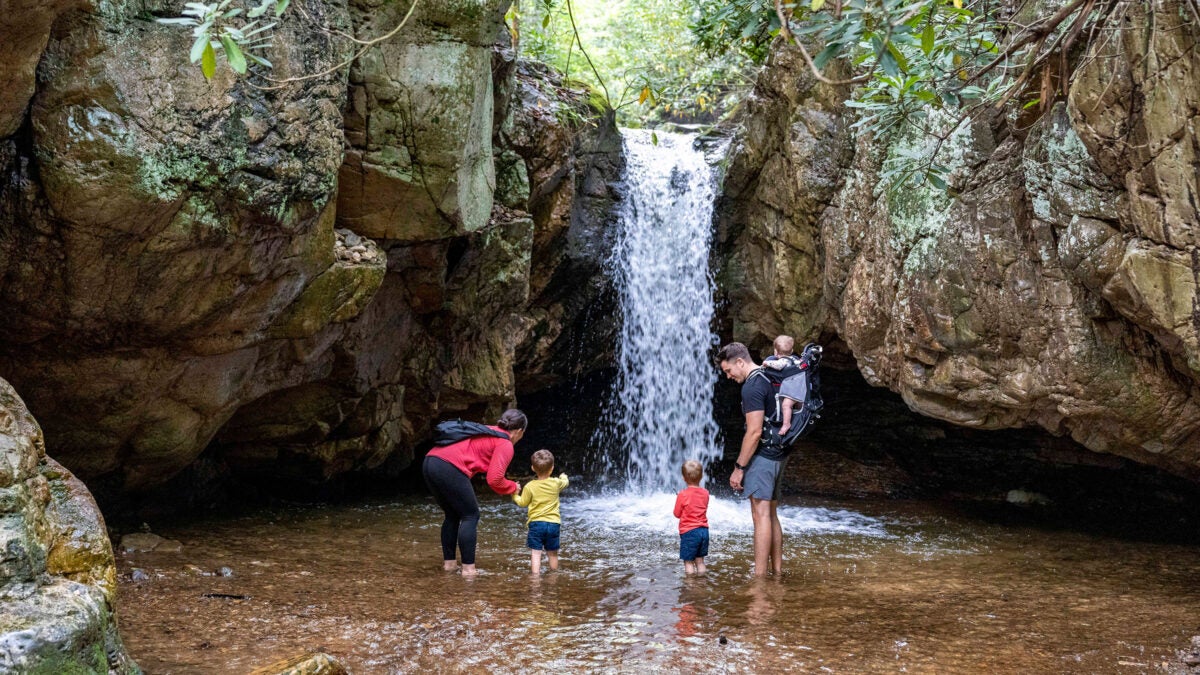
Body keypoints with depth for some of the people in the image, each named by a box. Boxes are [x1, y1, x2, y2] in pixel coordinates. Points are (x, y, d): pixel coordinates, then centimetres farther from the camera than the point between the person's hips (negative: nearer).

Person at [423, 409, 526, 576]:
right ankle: (468, 568, 1)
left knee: (452, 515, 22)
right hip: (449, 469, -9)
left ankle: (448, 562, 26)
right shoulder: (505, 444, 3)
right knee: (470, 516, 4)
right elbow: (494, 480, -7)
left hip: (429, 462, 9)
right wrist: (512, 487, 13)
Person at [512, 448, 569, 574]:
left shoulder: (530, 486, -8)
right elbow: (565, 483, 23)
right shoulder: (556, 483, 0)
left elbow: (522, 503, 1)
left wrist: (515, 495, 19)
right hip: (553, 523, 3)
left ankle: (536, 575, -15)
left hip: (536, 523, -3)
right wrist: (563, 477, 44)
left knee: (535, 553, -5)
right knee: (552, 553, 15)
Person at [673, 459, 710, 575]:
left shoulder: (683, 495, -13)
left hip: (688, 531, -5)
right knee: (700, 561, 15)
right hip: (704, 530, 5)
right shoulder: (705, 493, 3)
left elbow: (677, 514, -3)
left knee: (688, 562, 1)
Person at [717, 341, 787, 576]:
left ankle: (759, 576, -11)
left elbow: (754, 432, -21)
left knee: (761, 516, -10)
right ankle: (777, 571, 18)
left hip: (762, 456, -10)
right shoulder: (769, 378, 13)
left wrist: (739, 467, -16)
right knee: (772, 515, 15)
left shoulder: (752, 387, -17)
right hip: (778, 454, 10)